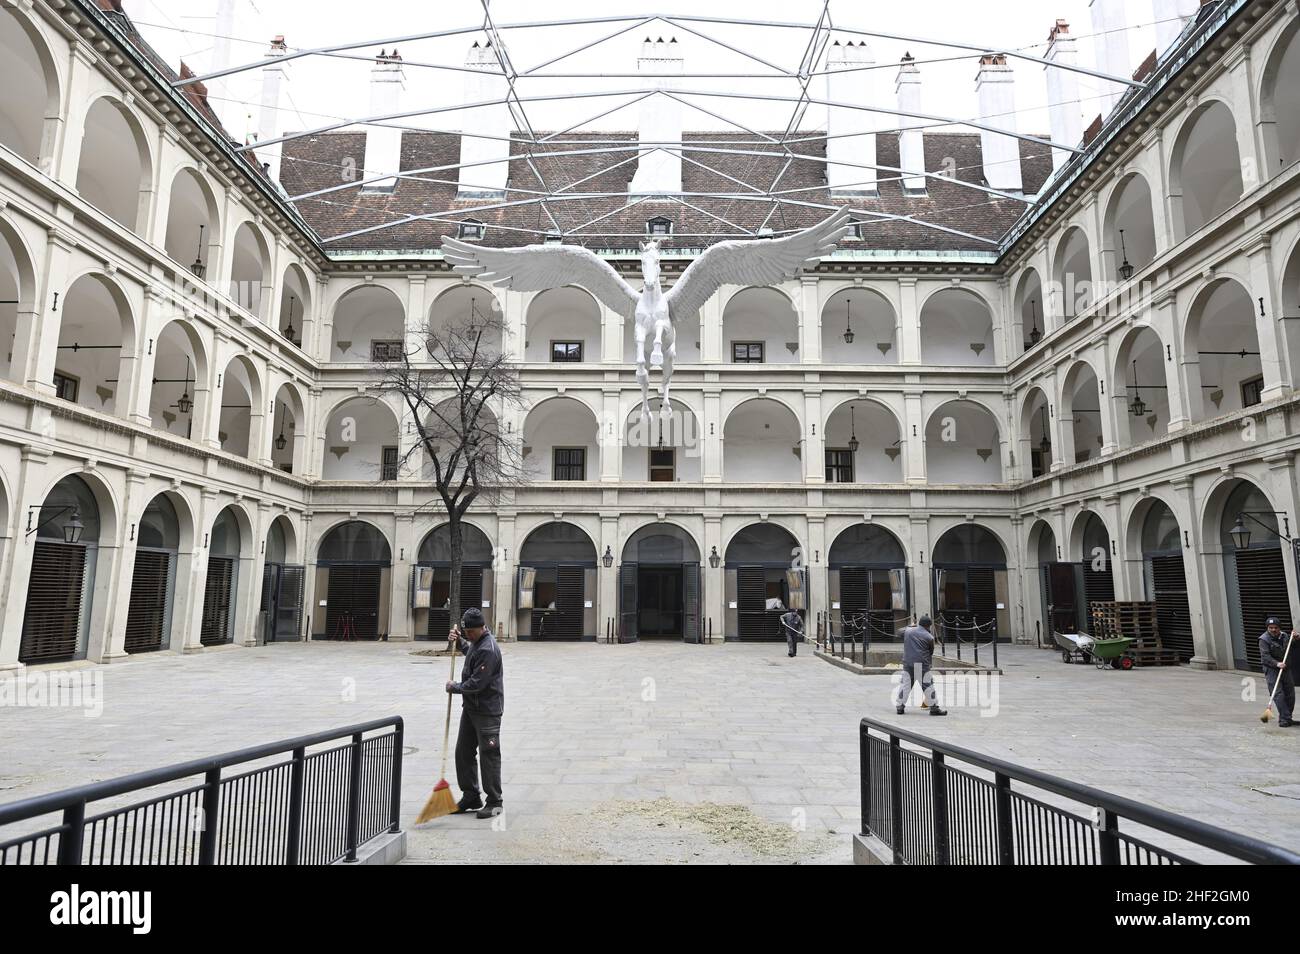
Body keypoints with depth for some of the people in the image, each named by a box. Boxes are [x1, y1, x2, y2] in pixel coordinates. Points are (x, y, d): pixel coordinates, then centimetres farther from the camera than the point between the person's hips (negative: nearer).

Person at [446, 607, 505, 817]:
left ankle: (494, 802, 7)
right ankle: (471, 796, 25)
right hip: (470, 706, 10)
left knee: (489, 755, -3)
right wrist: (459, 641, 13)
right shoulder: (477, 641, 8)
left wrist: (455, 687, -8)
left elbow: (477, 683, -25)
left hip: (487, 710, -10)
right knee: (463, 752, 14)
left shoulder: (488, 650, -23)